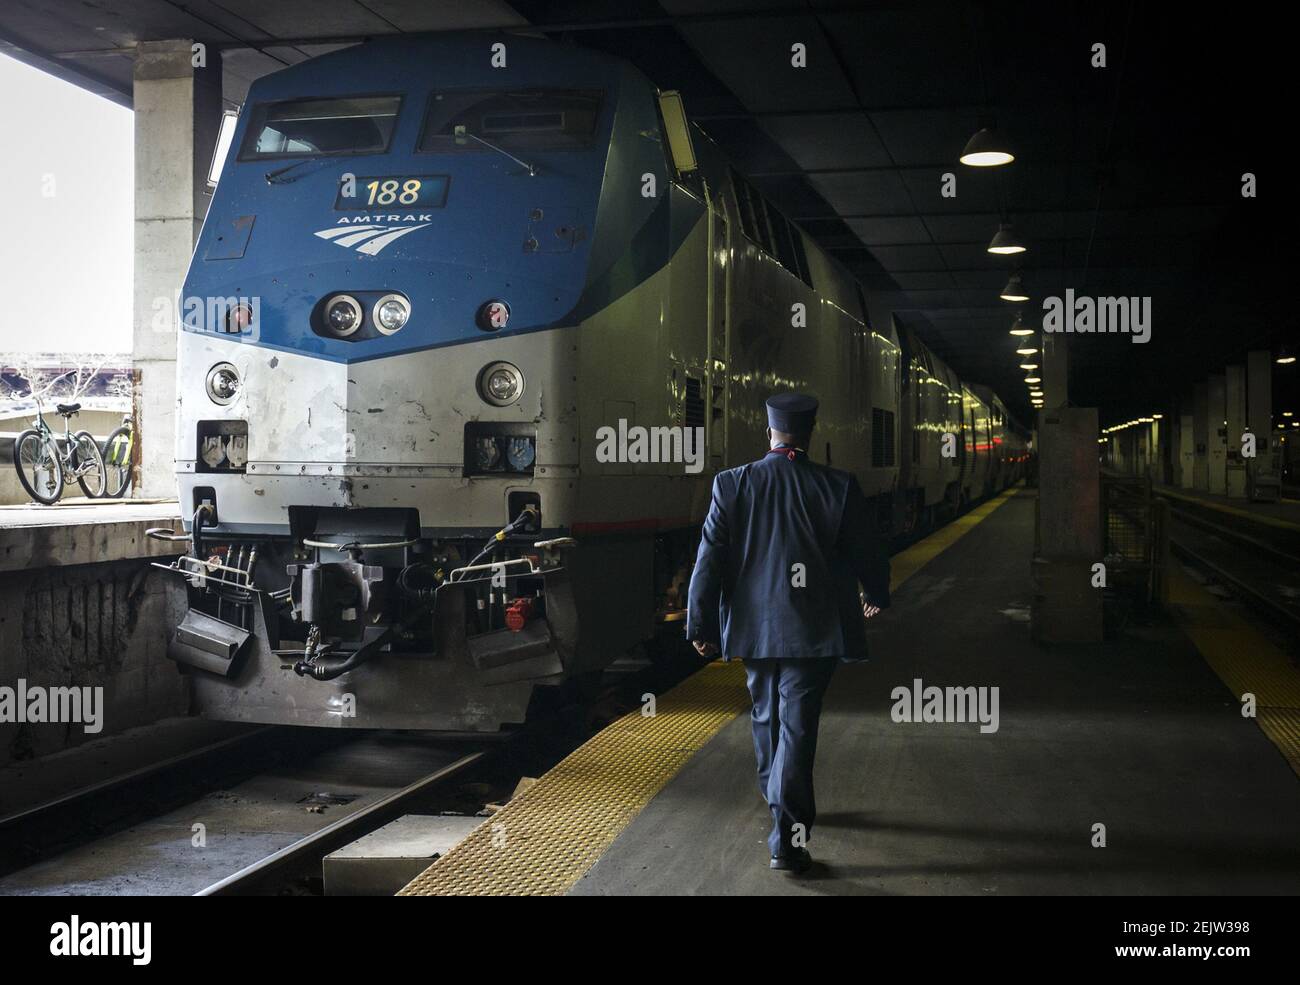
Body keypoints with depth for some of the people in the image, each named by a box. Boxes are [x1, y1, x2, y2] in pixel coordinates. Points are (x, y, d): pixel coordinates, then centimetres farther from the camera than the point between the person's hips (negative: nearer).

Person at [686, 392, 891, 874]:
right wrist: (875, 595, 24)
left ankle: (782, 804, 41)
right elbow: (868, 551, 3)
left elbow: (709, 561, -4)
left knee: (767, 717, 21)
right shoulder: (839, 487, -7)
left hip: (752, 628, 2)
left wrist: (700, 626, 5)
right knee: (797, 727, -1)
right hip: (812, 630, -2)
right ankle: (787, 838, -5)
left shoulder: (731, 484, -5)